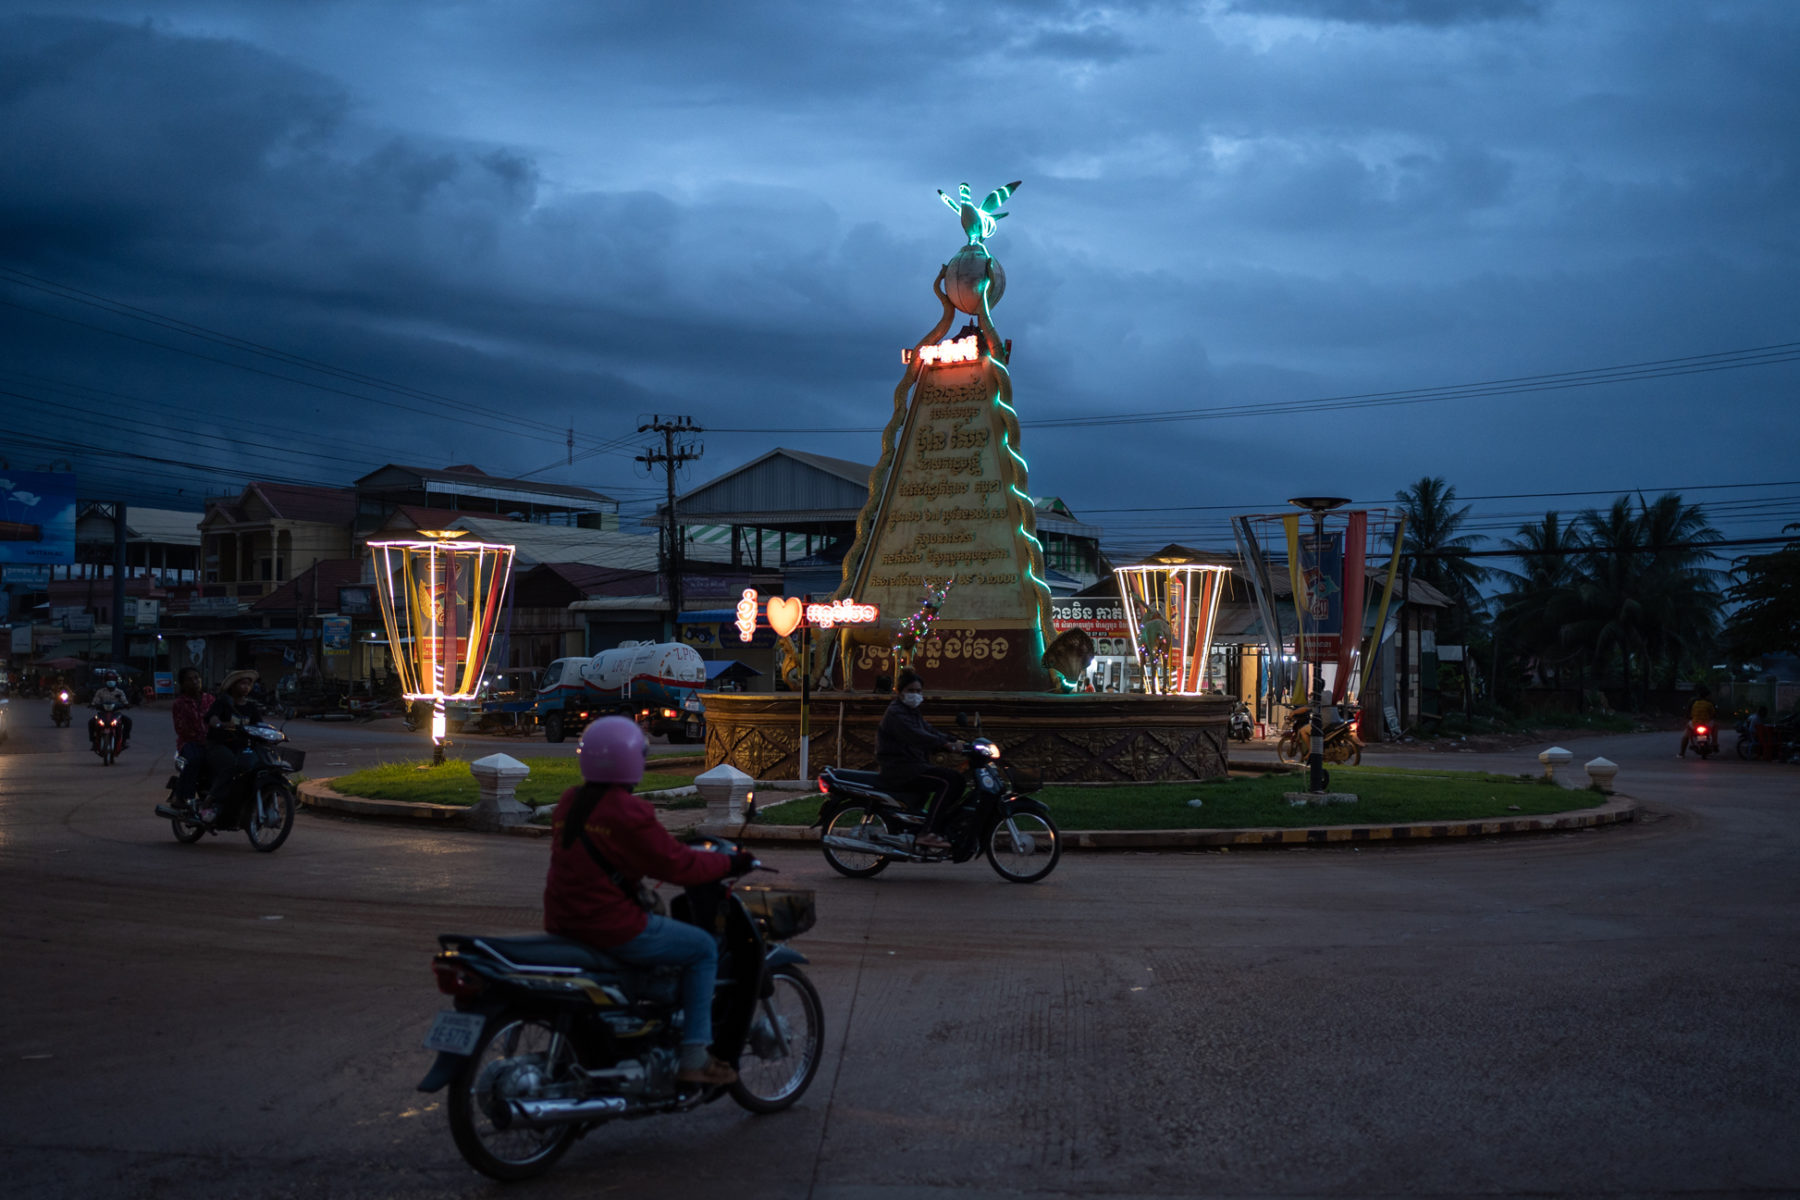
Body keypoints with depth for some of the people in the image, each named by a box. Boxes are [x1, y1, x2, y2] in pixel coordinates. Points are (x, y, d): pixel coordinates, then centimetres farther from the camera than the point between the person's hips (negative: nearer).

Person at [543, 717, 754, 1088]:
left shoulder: (569, 803, 8)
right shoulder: (628, 813, -18)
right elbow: (676, 864, -14)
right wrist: (730, 863, 0)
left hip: (563, 924, 9)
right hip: (612, 928, -9)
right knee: (703, 948, 5)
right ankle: (694, 1059, 2)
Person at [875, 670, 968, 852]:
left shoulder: (912, 713, 23)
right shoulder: (895, 713, -10)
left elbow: (930, 733, 20)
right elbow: (916, 737, -25)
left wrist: (956, 742, 4)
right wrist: (947, 744, -31)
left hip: (914, 766, 10)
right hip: (898, 770, -10)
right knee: (950, 780, -24)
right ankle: (927, 834, -30)